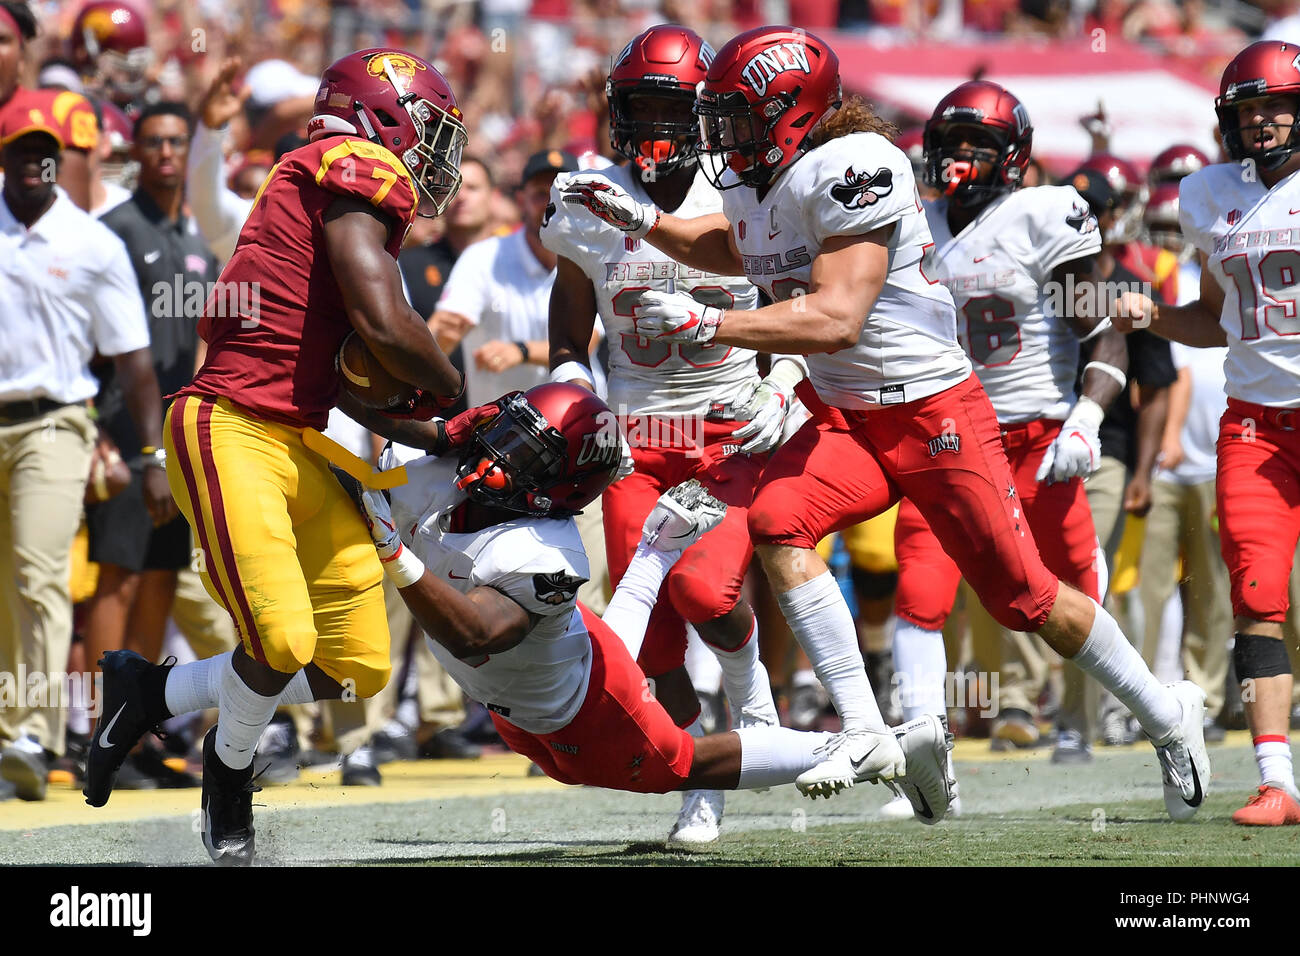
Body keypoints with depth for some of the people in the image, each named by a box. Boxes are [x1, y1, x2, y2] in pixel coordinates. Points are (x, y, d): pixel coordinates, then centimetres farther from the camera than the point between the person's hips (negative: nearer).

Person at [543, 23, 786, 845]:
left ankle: (748, 681, 13)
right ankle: (701, 782, 13)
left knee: (706, 588, -23)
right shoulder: (590, 211, 2)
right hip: (638, 443, 2)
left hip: (736, 437, -2)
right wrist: (573, 385, -4)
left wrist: (782, 387, -8)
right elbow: (570, 336, 15)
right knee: (651, 622, -6)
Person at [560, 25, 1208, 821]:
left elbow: (835, 320, -31)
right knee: (777, 522, -20)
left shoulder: (852, 170, -23)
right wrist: (641, 221, 15)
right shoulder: (756, 182, 4)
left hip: (934, 412, -7)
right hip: (848, 417, 7)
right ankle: (865, 733, -18)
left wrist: (705, 324, -30)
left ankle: (1169, 715, 23)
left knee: (1023, 595, 1)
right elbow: (734, 252, 30)